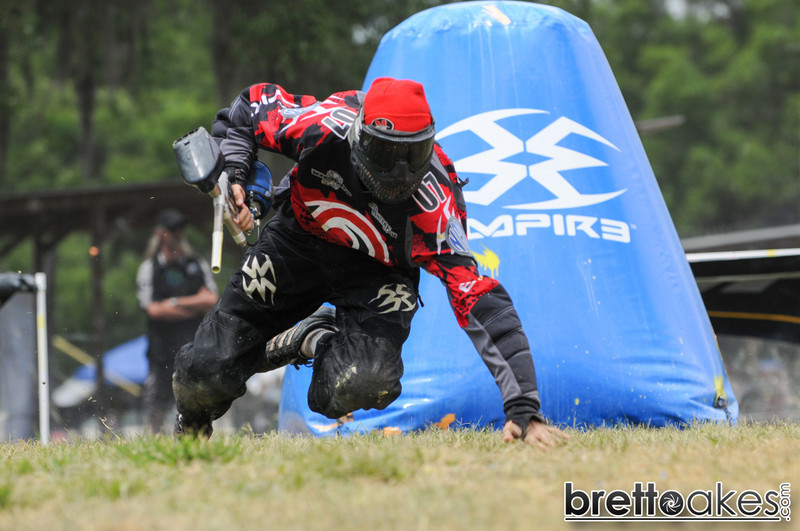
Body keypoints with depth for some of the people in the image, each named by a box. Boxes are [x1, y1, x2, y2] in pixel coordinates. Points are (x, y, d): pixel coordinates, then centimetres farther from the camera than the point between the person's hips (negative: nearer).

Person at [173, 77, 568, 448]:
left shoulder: (433, 204, -36)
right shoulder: (325, 127, -32)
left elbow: (478, 301, -40)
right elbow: (253, 105, -10)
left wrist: (523, 408, -46)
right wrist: (231, 174, -25)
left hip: (375, 272, -1)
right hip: (298, 240, 1)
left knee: (357, 387, -29)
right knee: (207, 376, -4)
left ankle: (317, 339, 10)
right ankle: (191, 428, 36)